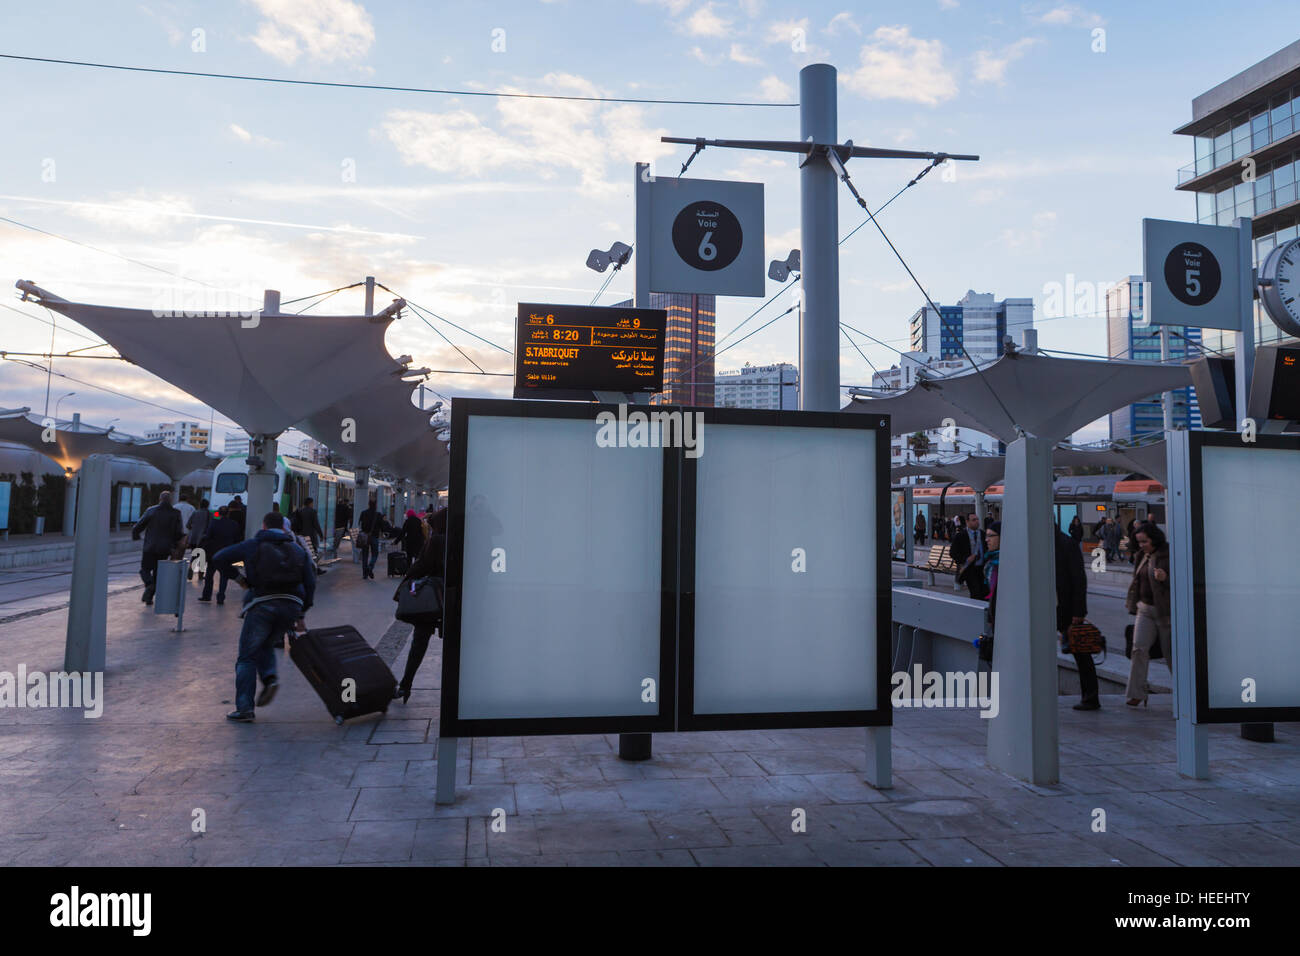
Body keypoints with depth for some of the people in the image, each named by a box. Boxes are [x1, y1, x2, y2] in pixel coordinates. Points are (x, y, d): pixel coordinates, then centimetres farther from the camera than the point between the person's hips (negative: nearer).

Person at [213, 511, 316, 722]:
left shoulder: (253, 545, 11)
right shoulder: (297, 549, 19)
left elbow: (218, 558, 12)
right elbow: (310, 583, 14)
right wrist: (302, 614, 19)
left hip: (262, 605, -3)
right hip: (291, 606, 4)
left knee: (247, 656, 6)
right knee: (264, 644, 26)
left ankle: (244, 708, 3)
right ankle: (270, 677, 1)